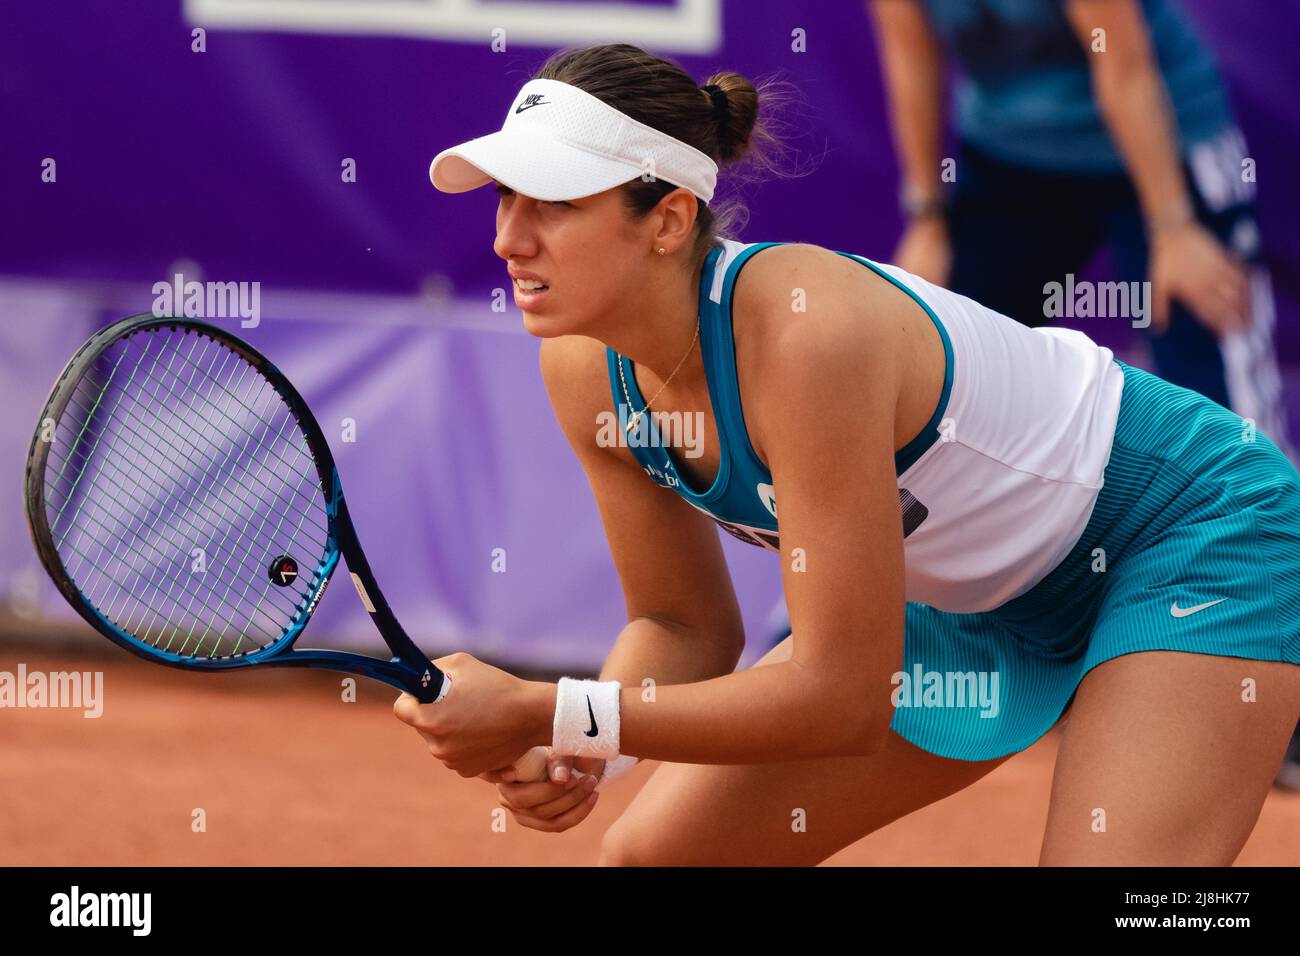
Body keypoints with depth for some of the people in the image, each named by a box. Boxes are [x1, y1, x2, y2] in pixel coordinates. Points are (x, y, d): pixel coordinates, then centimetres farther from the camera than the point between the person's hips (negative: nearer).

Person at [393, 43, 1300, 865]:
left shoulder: (808, 337, -36)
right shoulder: (585, 366, -13)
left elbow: (843, 698, -33)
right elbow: (685, 624, 0)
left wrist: (553, 715, -33)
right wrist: (580, 747, -21)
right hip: (978, 588, 8)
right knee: (652, 851, 4)